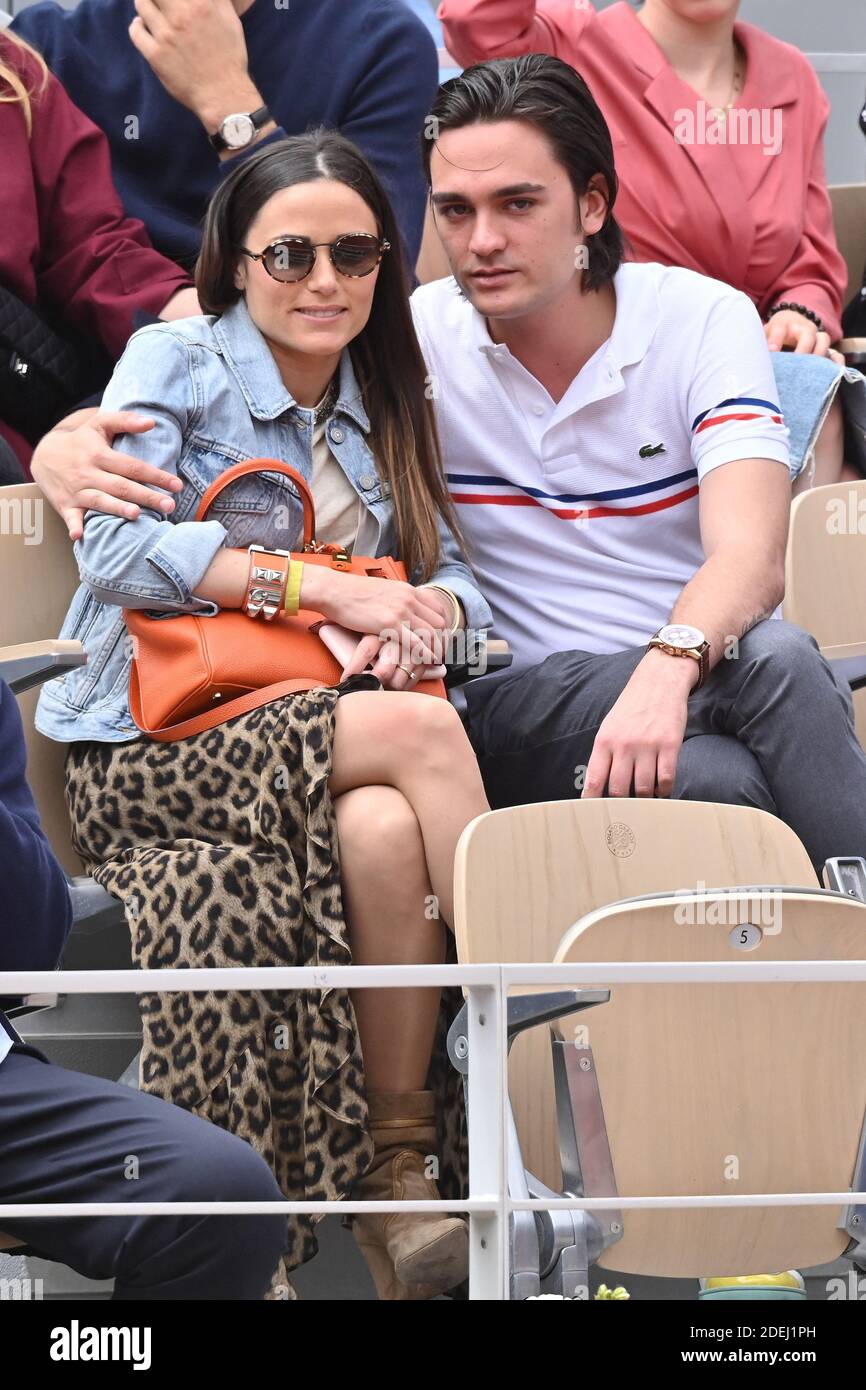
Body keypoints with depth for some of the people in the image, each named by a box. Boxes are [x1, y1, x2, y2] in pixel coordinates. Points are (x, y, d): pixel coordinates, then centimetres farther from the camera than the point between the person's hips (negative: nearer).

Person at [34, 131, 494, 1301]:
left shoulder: (382, 404, 20)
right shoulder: (176, 361, 3)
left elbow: (452, 577, 15)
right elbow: (115, 548, -12)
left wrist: (428, 618, -12)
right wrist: (334, 588, -15)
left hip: (308, 742, 4)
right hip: (147, 751, -4)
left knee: (385, 831, -33)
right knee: (420, 728, -32)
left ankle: (400, 1174, -26)